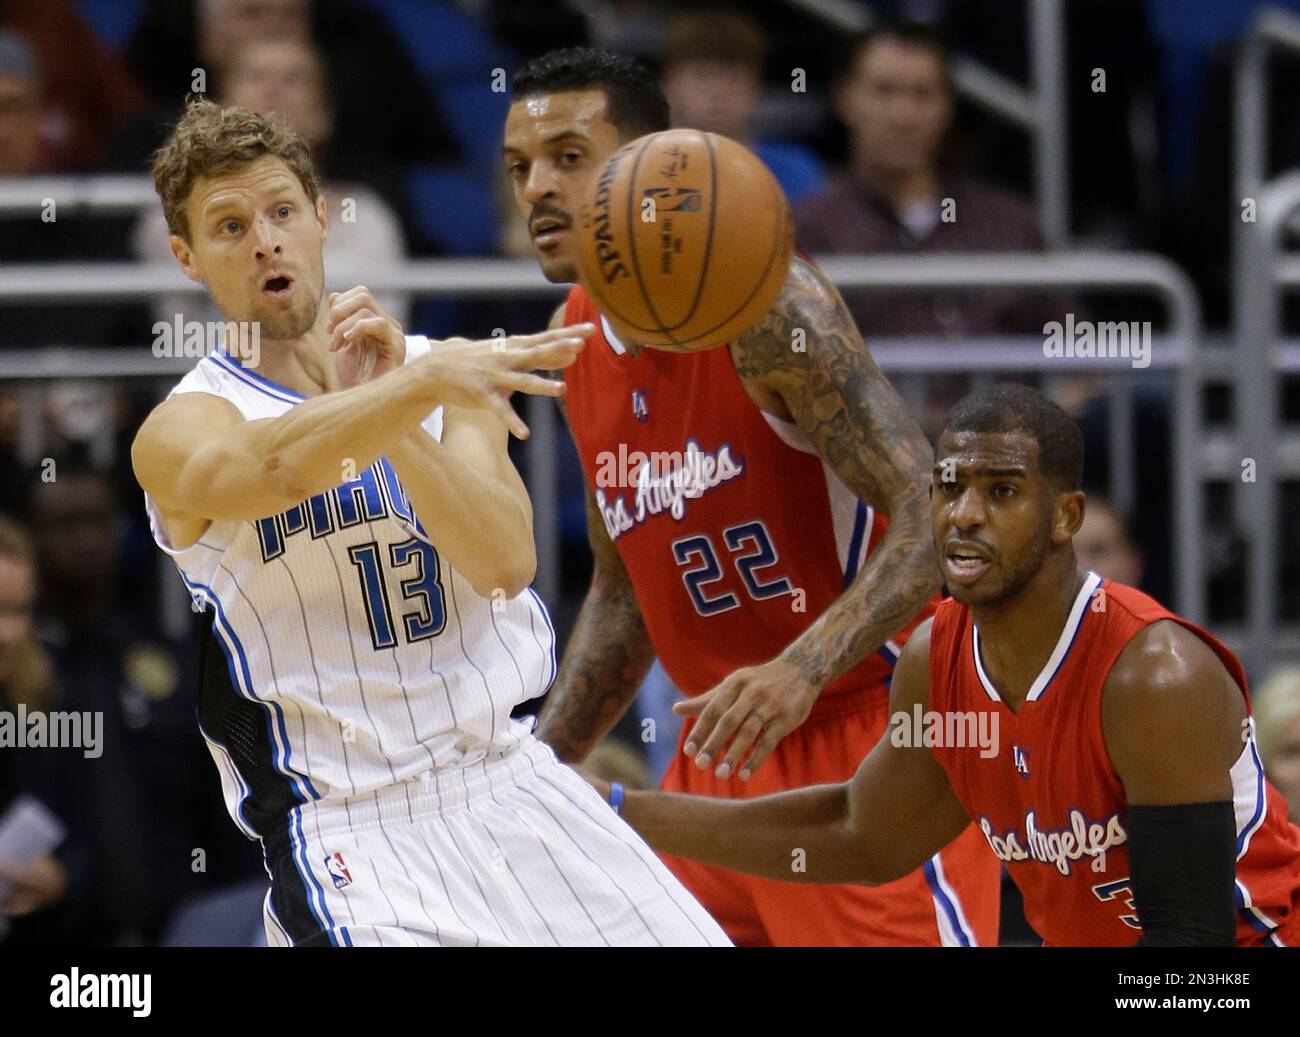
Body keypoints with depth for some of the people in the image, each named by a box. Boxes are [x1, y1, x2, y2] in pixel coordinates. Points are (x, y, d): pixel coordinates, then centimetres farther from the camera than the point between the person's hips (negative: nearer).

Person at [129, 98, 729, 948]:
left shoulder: (441, 374, 7)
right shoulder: (179, 431, -6)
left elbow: (506, 562, -8)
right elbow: (265, 466, -31)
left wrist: (381, 411, -18)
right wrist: (418, 386, -46)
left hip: (511, 781, 5)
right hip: (348, 828, -4)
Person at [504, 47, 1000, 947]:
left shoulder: (763, 300, -18)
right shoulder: (575, 341, 7)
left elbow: (930, 517, -26)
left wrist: (801, 671, -39)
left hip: (871, 730, -8)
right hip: (723, 751, 8)